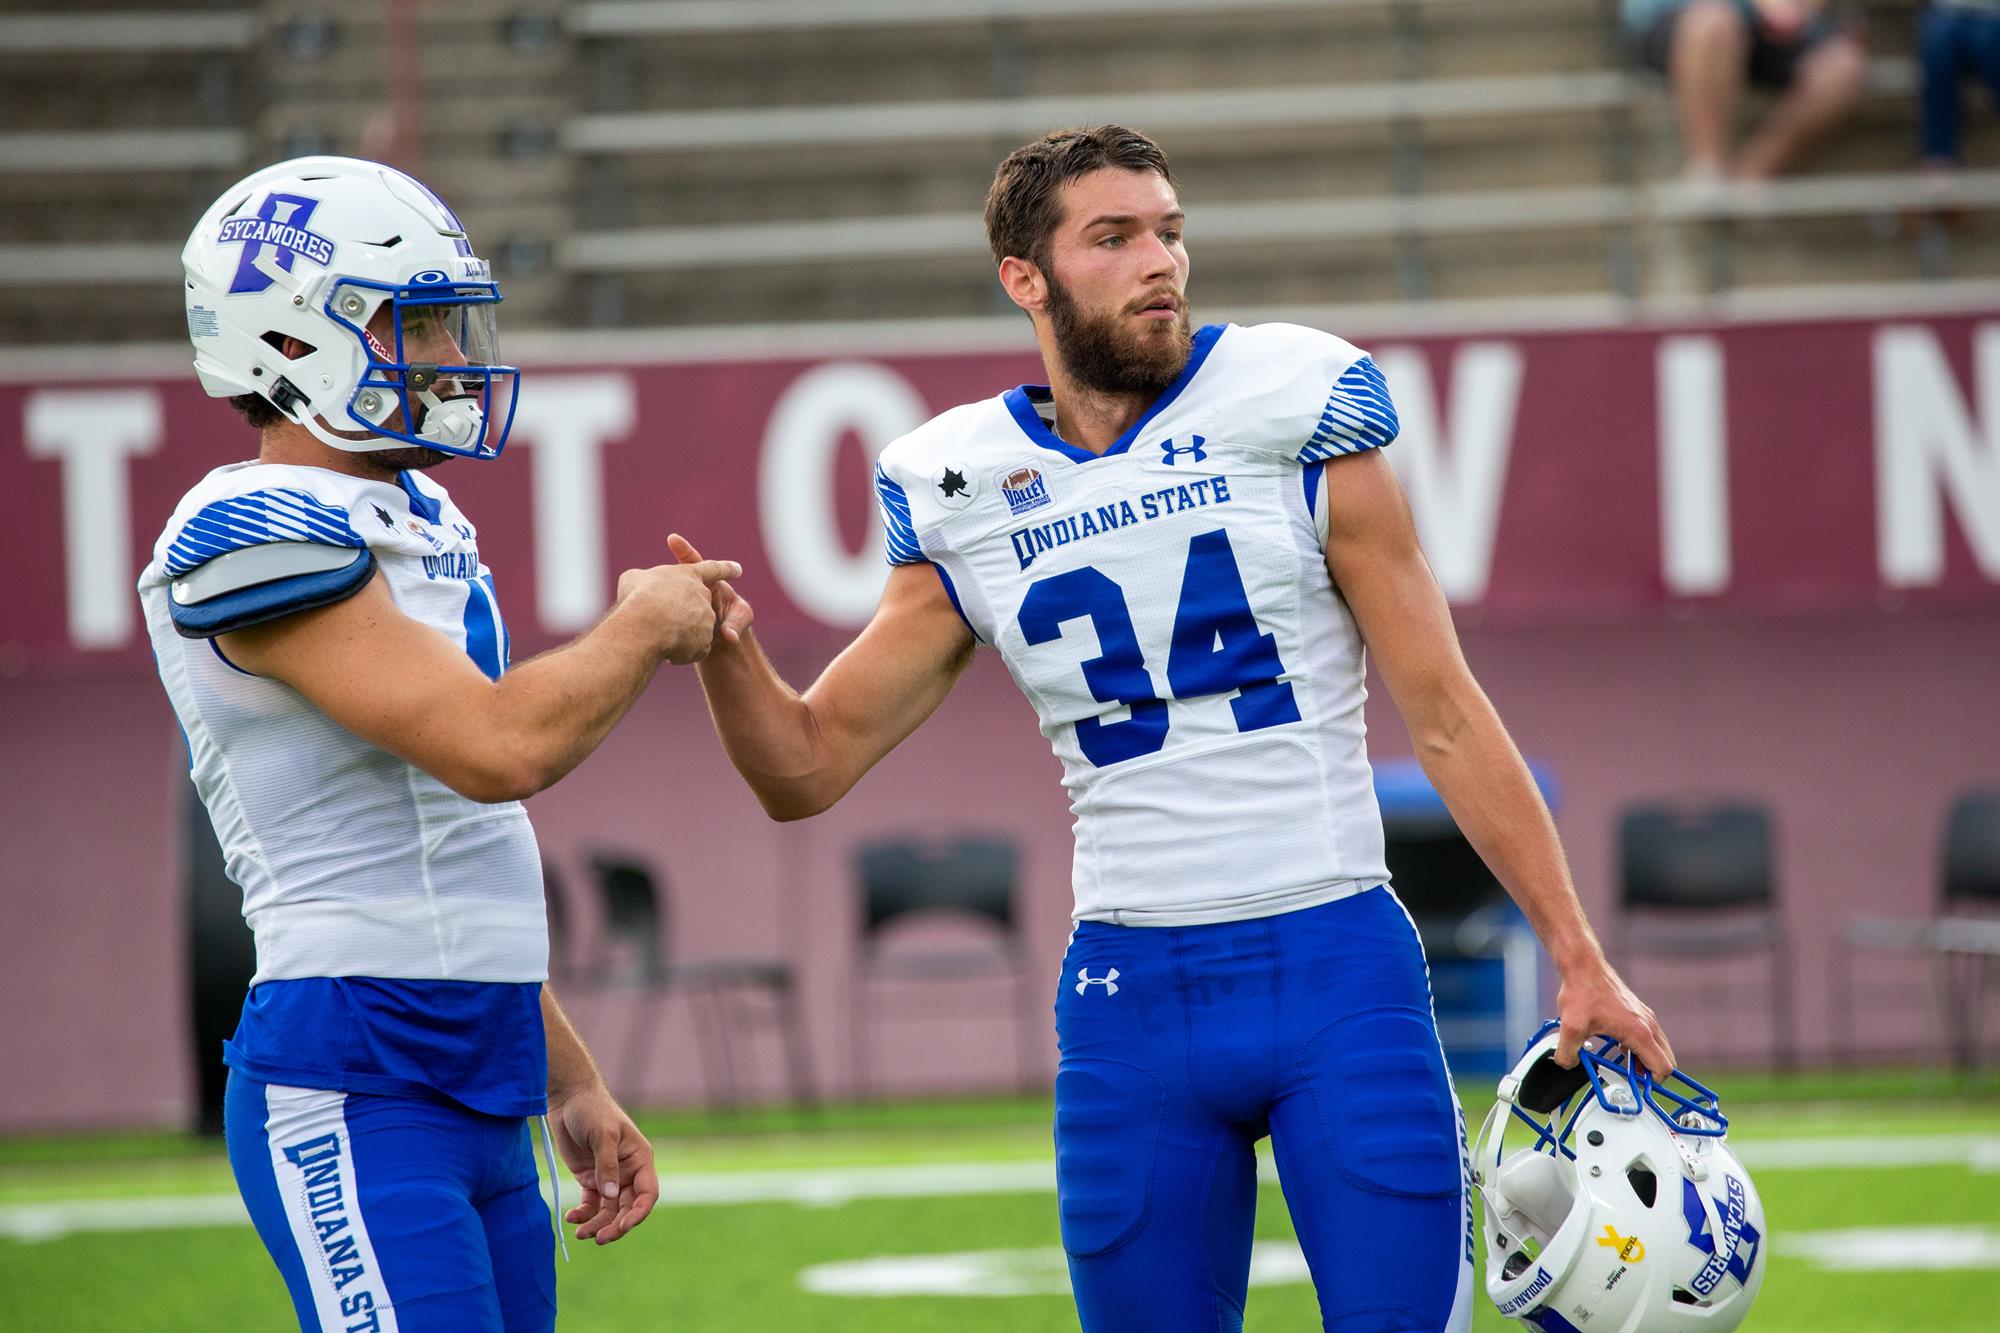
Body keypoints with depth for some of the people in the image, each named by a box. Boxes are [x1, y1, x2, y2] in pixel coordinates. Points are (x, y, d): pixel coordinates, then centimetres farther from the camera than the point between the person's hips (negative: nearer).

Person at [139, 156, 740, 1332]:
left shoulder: (427, 528, 18)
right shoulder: (259, 539, -13)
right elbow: (497, 747, -23)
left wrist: (570, 1083, 23)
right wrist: (646, 626, -6)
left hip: (481, 1100, 9)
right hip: (349, 1097, -9)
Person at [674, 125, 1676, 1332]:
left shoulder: (1292, 412, -1)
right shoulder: (962, 498, 6)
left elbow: (1446, 720, 1)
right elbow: (809, 768, 10)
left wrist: (1580, 959, -2)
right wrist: (726, 651, -12)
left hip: (1339, 966, -2)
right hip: (1131, 994, 2)